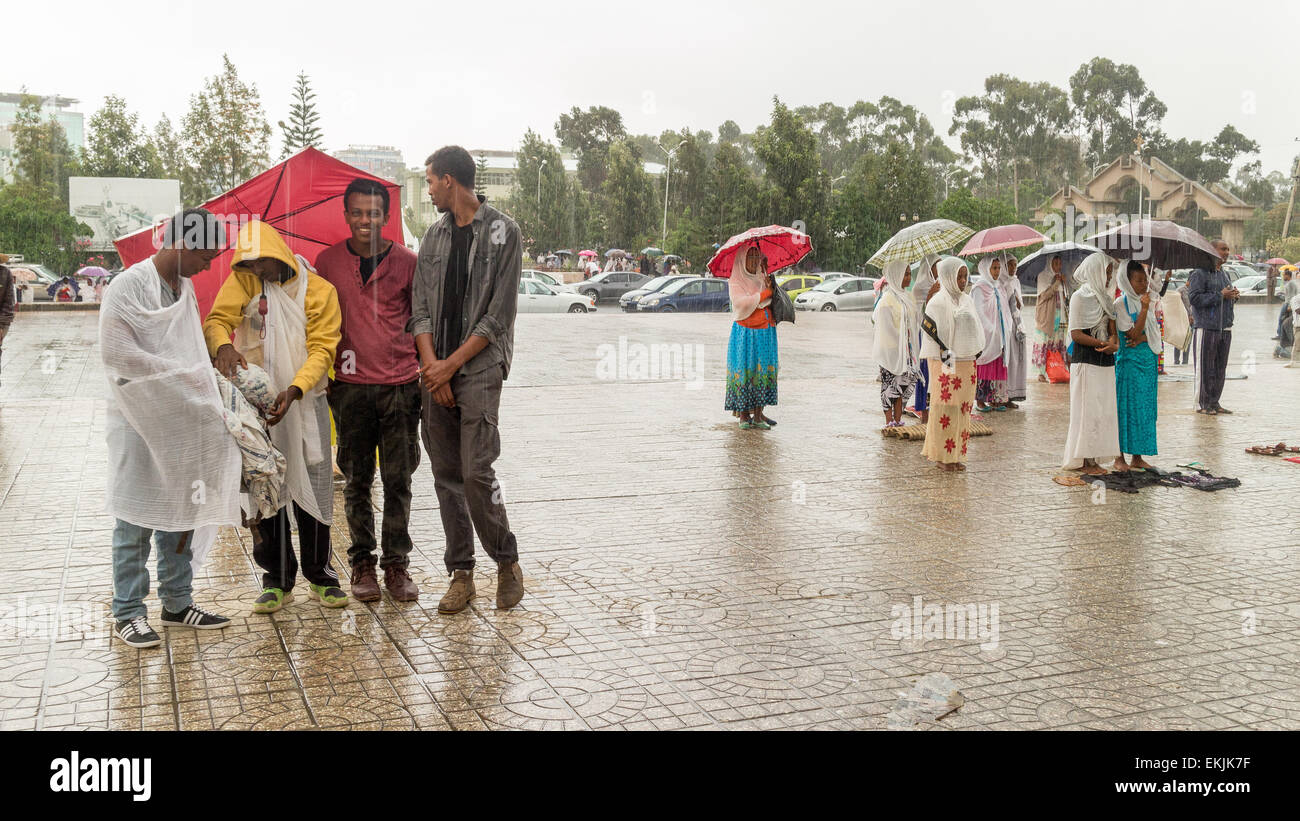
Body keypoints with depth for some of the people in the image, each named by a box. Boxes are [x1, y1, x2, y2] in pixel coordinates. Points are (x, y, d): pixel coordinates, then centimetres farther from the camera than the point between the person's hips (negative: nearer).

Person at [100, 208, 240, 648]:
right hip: (140, 419, -7)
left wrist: (205, 393, 5)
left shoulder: (185, 287, 12)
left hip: (183, 421, 7)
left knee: (181, 513, 12)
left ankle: (178, 603, 22)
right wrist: (182, 375, -15)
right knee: (136, 520, 0)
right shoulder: (130, 286, -12)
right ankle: (127, 613, 10)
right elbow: (116, 352, -19)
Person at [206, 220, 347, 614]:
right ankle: (277, 581, 15)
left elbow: (322, 348, -8)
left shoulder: (319, 290, -3)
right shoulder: (243, 281, 2)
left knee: (312, 489, 1)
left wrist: (294, 389, -23)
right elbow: (217, 320, -7)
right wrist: (223, 346, -31)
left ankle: (319, 575, 16)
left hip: (304, 401, -1)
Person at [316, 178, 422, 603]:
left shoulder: (406, 262, 4)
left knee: (398, 480, 2)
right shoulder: (327, 261, 6)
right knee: (357, 481, 6)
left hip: (401, 385, 0)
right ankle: (362, 562, 17)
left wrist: (428, 370, 4)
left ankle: (396, 563, 12)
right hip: (350, 387, 1)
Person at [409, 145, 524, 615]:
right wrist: (432, 366, -6)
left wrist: (451, 364, -9)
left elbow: (498, 315, -7)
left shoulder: (502, 233, -2)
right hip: (436, 372, 5)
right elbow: (420, 309, 8)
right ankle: (461, 573, 15)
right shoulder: (434, 236, 15)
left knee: (476, 473, -12)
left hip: (480, 370, -5)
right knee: (446, 476, 6)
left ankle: (507, 562, 8)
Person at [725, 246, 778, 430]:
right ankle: (743, 415, 3)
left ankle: (758, 415, 6)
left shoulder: (763, 278, 15)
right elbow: (741, 303, -18)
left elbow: (773, 303, 11)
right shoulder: (735, 281, -2)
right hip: (744, 332, -5)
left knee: (762, 371, 3)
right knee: (743, 371, -5)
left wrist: (771, 286, -6)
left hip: (765, 332, 5)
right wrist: (765, 293, -12)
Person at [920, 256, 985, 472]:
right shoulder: (938, 302, -9)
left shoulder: (967, 300, 12)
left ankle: (957, 455, 16)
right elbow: (930, 330, -13)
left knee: (963, 409, 8)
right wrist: (945, 354, -15)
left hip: (966, 363, 7)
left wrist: (975, 352, 10)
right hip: (946, 365, -7)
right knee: (945, 408, -3)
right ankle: (942, 456, 4)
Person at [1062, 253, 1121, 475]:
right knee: (1087, 409, -6)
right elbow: (1076, 334, -13)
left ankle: (1092, 458, 12)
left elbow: (1112, 328, 11)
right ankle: (1082, 461, 0)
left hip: (1105, 360, 8)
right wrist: (1104, 344, -18)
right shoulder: (1080, 297, -8)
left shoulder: (1106, 298, 16)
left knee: (1104, 408, 6)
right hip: (1085, 360, -8)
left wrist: (1113, 341, -12)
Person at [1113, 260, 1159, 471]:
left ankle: (1138, 456, 13)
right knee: (1127, 406, -4)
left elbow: (1156, 333, 9)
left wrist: (1143, 338, -11)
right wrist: (1144, 309, -18)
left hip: (1149, 360, 6)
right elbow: (1132, 334, -15)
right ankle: (1120, 457, 2)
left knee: (1146, 407, 6)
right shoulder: (1121, 304, -8)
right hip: (1129, 361, -6)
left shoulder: (1150, 300, 10)